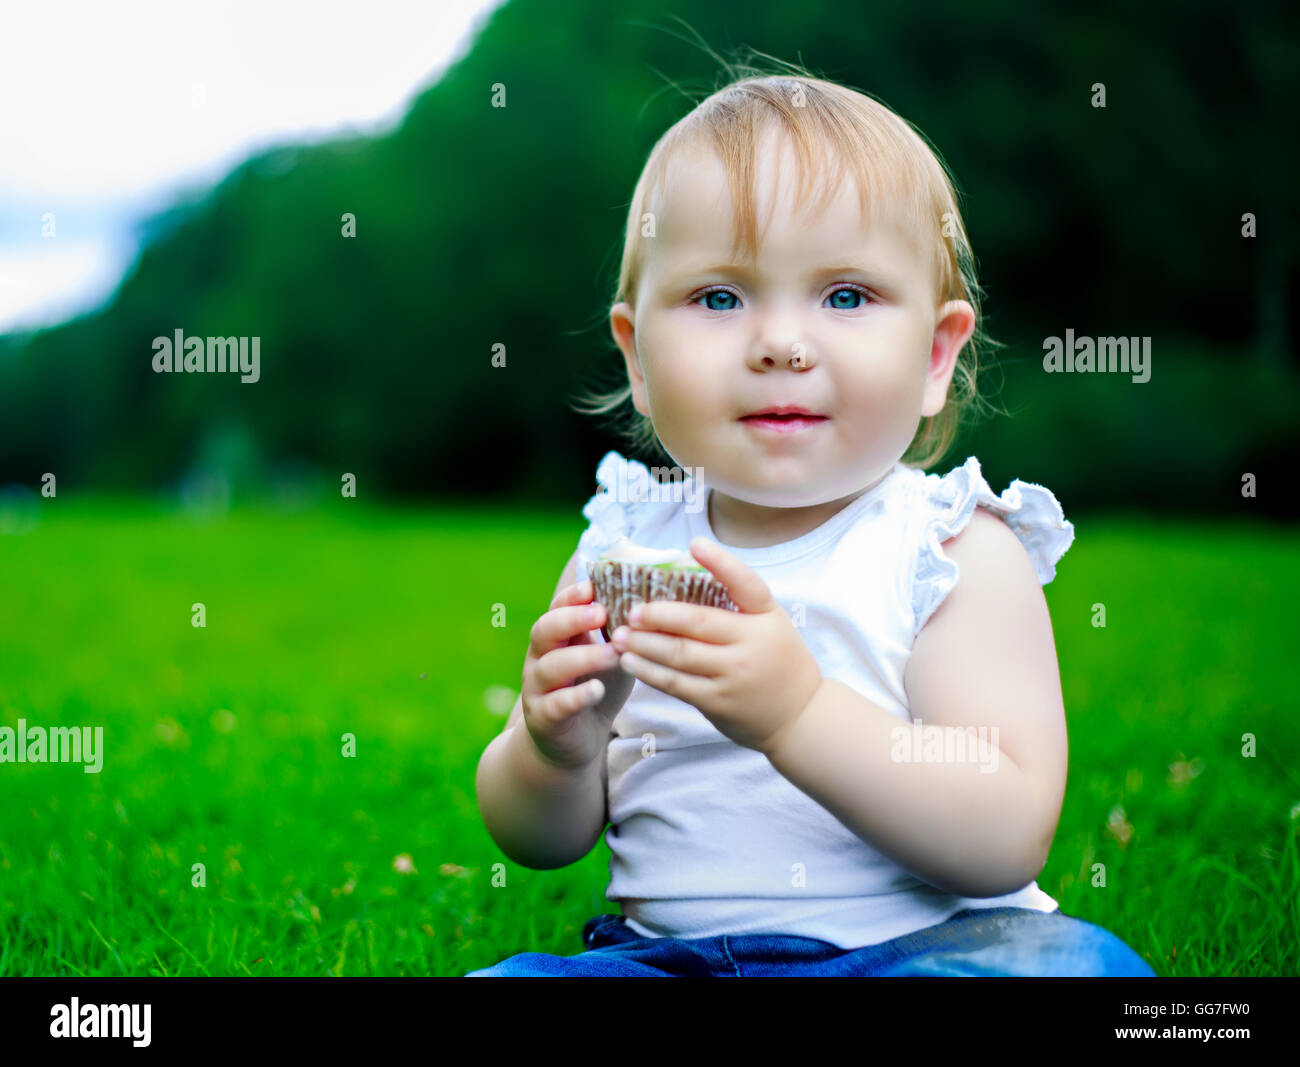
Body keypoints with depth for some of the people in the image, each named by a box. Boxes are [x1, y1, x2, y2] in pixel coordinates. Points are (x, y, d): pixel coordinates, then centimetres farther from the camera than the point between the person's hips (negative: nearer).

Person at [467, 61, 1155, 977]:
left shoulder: (959, 556, -5)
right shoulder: (624, 547, 6)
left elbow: (1005, 846, -17)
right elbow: (540, 841, 10)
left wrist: (797, 712, -30)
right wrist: (555, 749, -15)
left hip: (911, 939, -1)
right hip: (663, 949, 1)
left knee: (1070, 960, -31)